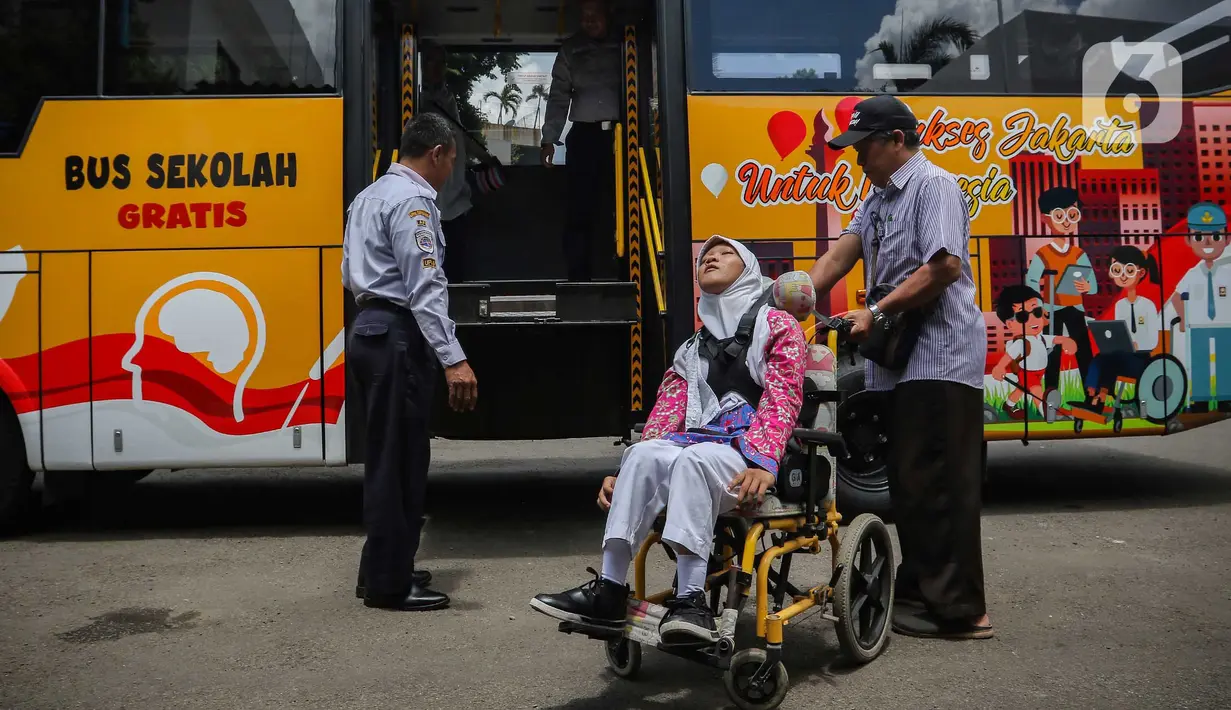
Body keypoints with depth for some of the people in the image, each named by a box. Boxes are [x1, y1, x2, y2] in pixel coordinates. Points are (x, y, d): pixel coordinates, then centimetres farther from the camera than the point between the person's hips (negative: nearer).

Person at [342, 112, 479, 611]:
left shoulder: (368, 196, 19)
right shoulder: (412, 200, -12)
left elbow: (350, 275, 23)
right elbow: (425, 287, -22)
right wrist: (453, 359, -27)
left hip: (367, 330, 10)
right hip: (397, 337, -10)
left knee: (386, 455, 16)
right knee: (399, 459, -3)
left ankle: (383, 570, 25)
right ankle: (389, 585, 6)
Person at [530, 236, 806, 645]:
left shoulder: (777, 326, 11)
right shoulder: (692, 350, 27)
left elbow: (782, 399, -5)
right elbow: (666, 413, 16)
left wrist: (763, 464, -22)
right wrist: (627, 475, 2)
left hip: (751, 456, -4)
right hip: (700, 441, 5)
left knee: (690, 459, -37)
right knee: (643, 454, -28)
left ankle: (691, 601, -40)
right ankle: (609, 592, -31)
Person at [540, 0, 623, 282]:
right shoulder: (571, 50, 12)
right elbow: (558, 97, 8)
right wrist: (549, 139, -1)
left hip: (619, 135, -1)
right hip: (584, 135, 1)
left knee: (620, 207, -4)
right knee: (580, 210, -4)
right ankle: (578, 277, -1)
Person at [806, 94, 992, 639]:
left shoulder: (934, 185, -7)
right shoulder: (878, 199, 21)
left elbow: (945, 267, -19)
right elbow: (838, 258, 13)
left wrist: (876, 313, -15)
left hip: (940, 358, -9)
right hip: (898, 360, 9)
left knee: (937, 485, -8)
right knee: (908, 481, 13)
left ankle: (958, 609, 0)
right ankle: (917, 590, 24)